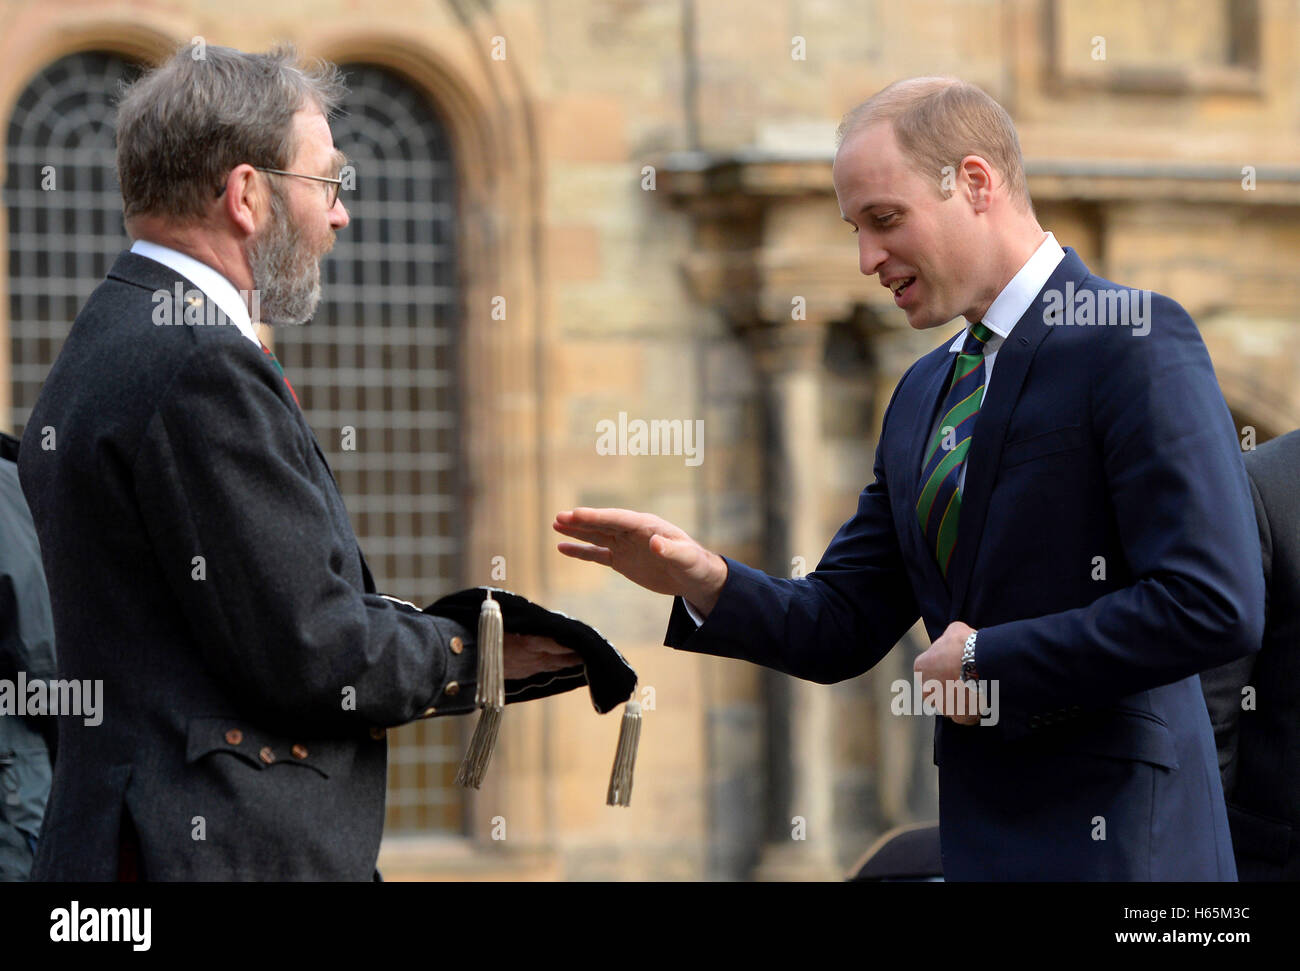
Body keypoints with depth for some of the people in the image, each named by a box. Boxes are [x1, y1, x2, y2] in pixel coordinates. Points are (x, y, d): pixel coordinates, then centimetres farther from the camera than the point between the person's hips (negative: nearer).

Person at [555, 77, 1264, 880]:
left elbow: (1215, 607, -20)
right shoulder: (924, 393, 16)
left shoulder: (1136, 342, -11)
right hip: (979, 839, 8)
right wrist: (702, 580, -2)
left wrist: (988, 661, -13)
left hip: (1116, 844, -8)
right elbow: (844, 629, 17)